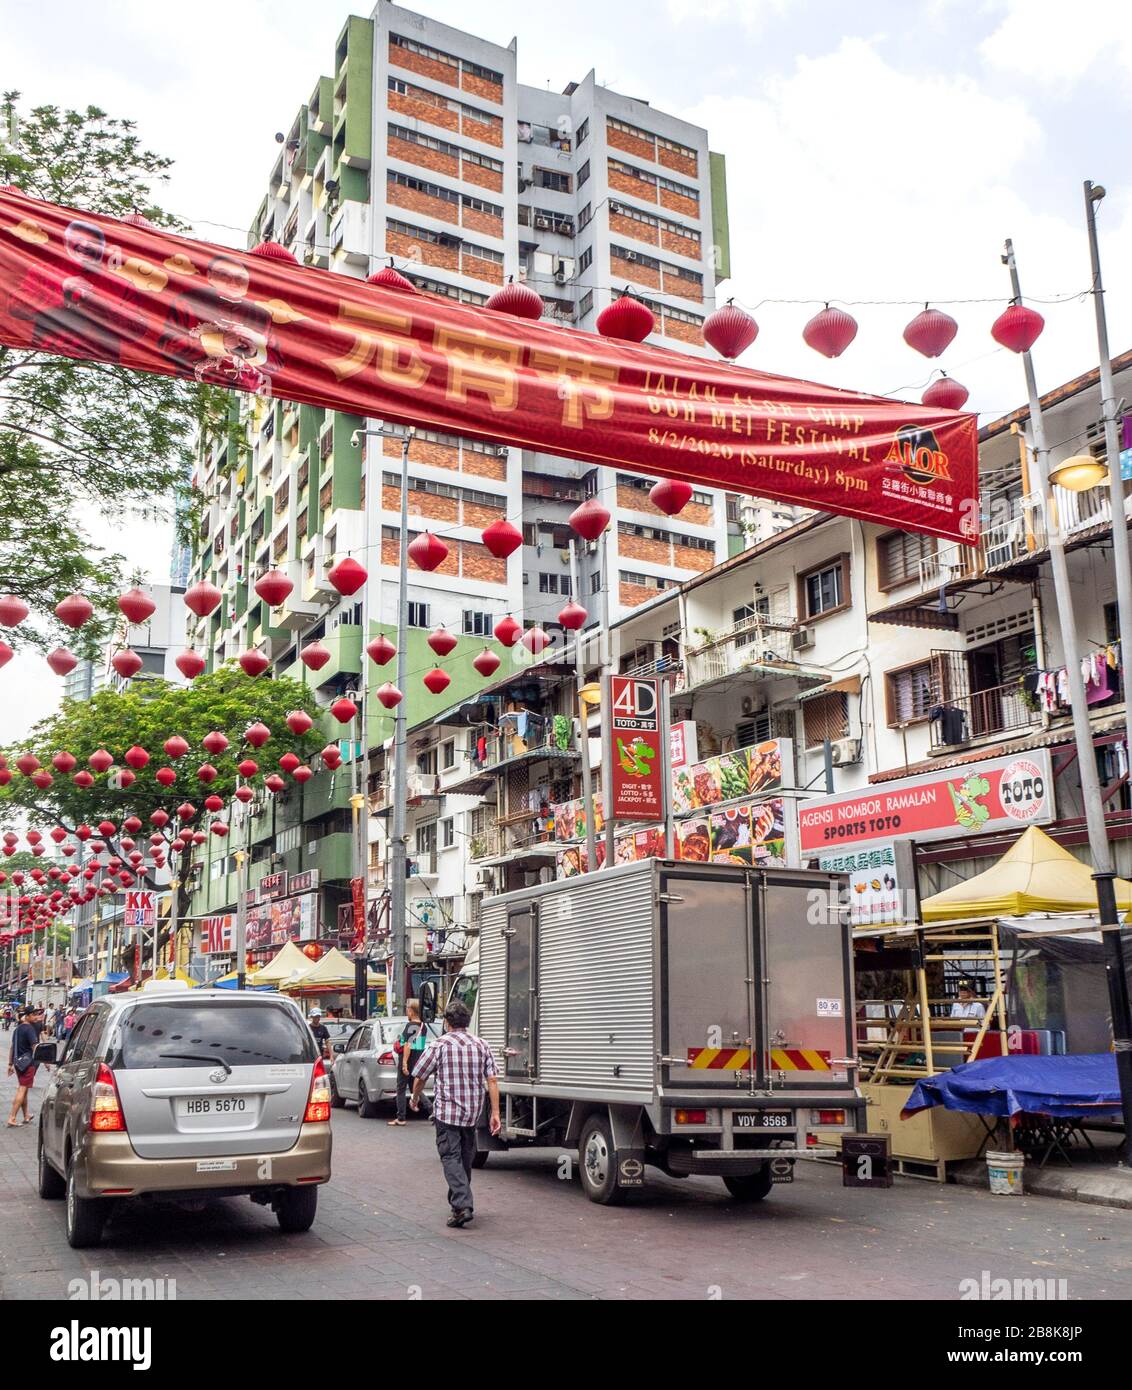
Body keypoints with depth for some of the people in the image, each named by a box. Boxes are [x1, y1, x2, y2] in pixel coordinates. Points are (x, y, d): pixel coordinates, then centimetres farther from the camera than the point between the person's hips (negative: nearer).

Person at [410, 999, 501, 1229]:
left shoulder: (439, 1045, -7)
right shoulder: (481, 1045, 4)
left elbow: (420, 1077, 0)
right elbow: (492, 1081, -1)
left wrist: (415, 1099, 19)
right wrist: (495, 1112, 1)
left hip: (447, 1112, -5)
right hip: (472, 1113, 5)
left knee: (451, 1158, -4)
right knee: (466, 1159, 19)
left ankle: (462, 1205, -17)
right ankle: (459, 1200, 30)